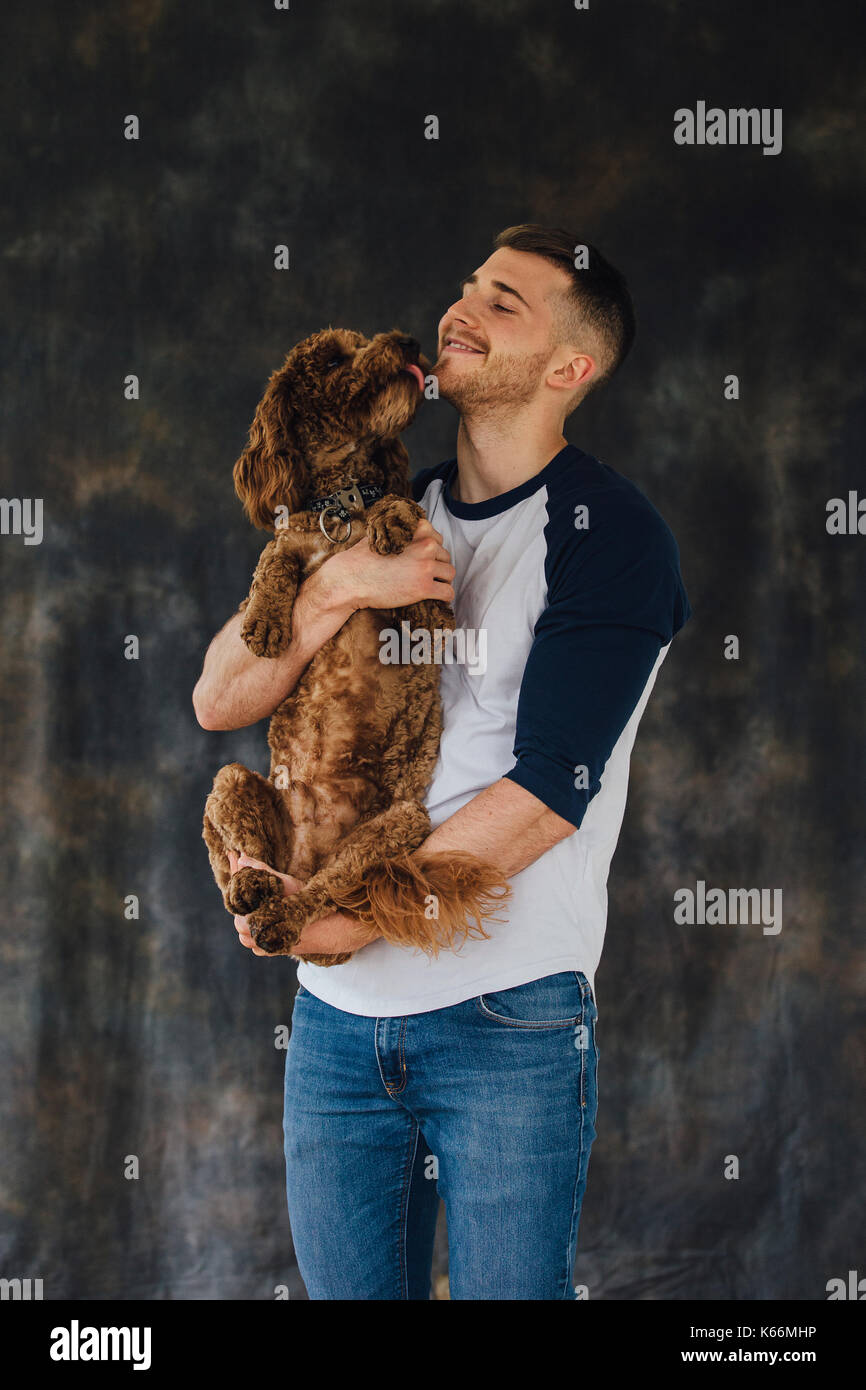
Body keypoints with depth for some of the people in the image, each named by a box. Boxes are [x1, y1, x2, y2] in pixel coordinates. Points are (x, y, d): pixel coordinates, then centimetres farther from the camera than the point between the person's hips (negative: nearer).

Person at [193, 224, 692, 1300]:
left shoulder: (607, 532, -7)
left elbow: (546, 790, -15)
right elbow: (219, 701, 3)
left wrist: (337, 922, -14)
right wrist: (339, 586, -15)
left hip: (509, 1018, -5)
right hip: (337, 1013, 5)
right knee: (345, 1289, 13)